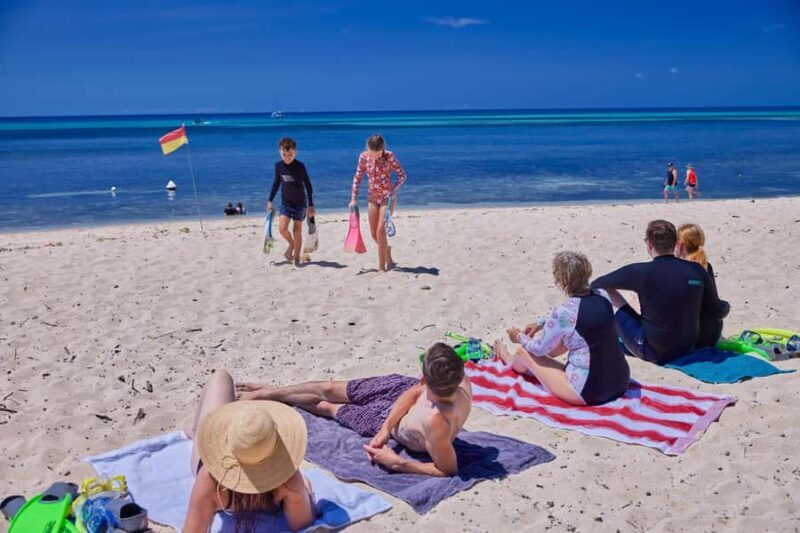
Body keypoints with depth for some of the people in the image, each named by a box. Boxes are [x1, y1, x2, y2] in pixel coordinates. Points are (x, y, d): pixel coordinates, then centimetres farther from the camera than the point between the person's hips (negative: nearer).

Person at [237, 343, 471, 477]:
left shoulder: (436, 421, -51)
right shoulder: (458, 377, -34)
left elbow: (448, 469, -35)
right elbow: (415, 391, -15)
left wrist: (396, 463, -29)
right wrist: (387, 427, -22)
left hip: (393, 421, -4)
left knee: (325, 406, 18)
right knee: (327, 389, 17)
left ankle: (270, 396, 48)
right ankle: (269, 393, 45)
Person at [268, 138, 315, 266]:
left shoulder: (300, 166, -13)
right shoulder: (278, 166, -2)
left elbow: (308, 186, -7)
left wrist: (311, 205, -9)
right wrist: (270, 200, 12)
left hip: (300, 203, -3)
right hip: (286, 202, 3)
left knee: (297, 231, 1)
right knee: (282, 228, -13)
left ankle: (296, 258, 14)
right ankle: (291, 244, 19)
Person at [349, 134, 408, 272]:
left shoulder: (389, 156, -15)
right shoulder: (363, 157, -6)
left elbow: (402, 176, -10)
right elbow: (358, 177, 5)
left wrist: (394, 189, -27)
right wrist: (354, 198, 0)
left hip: (388, 197, -4)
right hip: (372, 198, 4)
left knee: (380, 231, -12)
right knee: (374, 234, 6)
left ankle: (381, 267, -4)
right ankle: (388, 259, 31)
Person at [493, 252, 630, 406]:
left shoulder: (563, 312, -20)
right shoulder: (603, 296, -1)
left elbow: (540, 349, -2)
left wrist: (520, 337, 18)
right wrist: (541, 323, 28)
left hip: (587, 392, -6)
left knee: (522, 353, 11)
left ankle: (510, 359, 49)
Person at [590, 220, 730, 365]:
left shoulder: (641, 272, -19)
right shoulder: (697, 271, -9)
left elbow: (596, 285, -7)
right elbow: (717, 312, 2)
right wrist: (726, 307, 26)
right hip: (688, 349, 5)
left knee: (608, 291, 4)